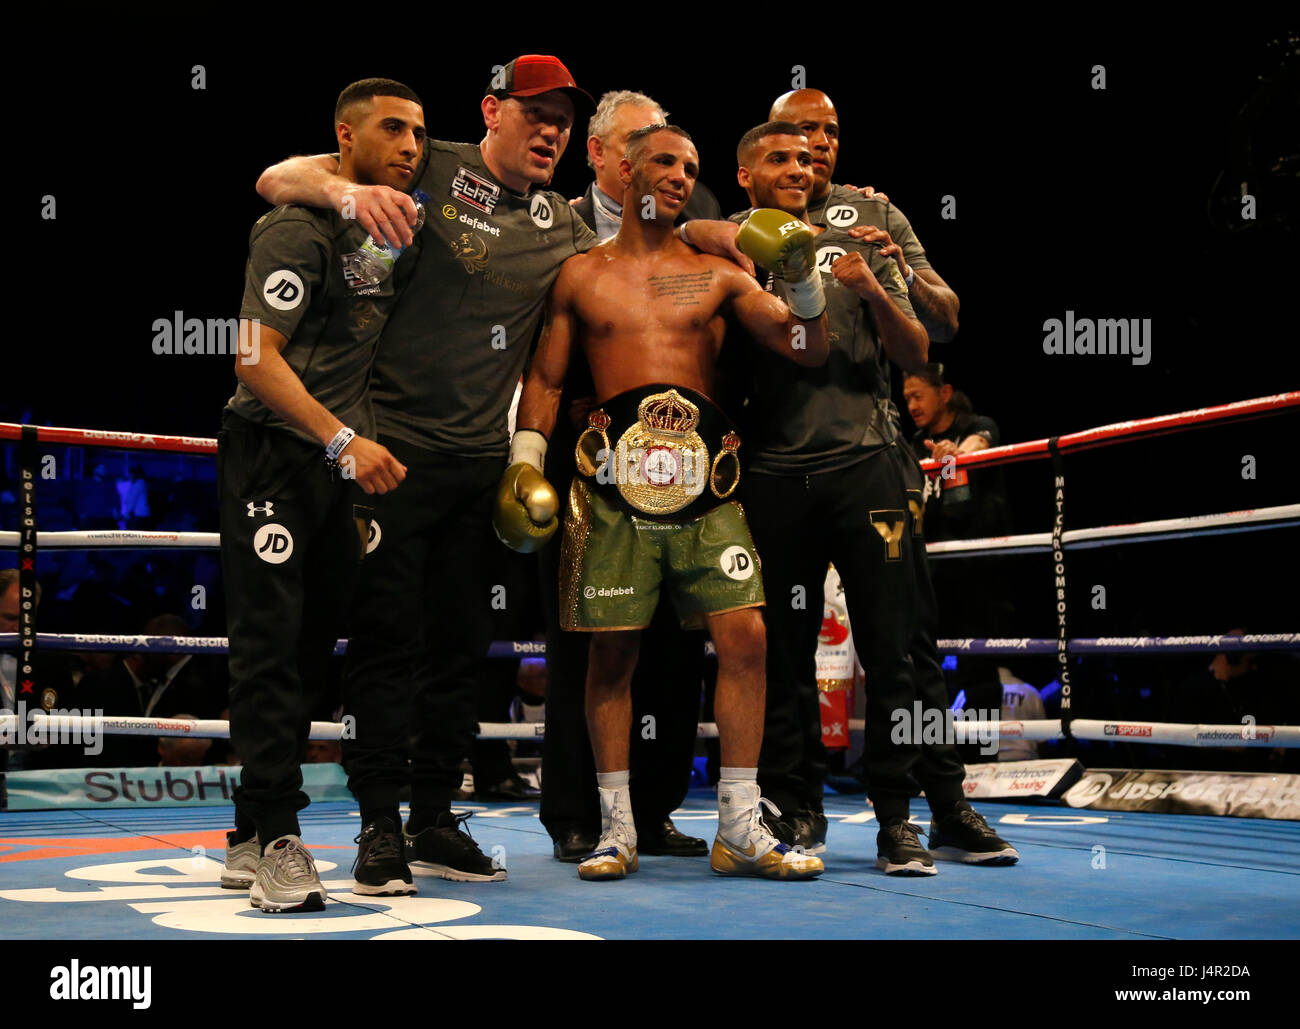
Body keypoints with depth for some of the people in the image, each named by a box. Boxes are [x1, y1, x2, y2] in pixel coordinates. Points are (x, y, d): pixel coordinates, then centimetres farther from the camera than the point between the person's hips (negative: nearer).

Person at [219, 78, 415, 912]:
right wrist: (343, 441, -24)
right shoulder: (301, 227, -10)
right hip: (272, 451, -8)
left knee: (314, 645, 9)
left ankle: (254, 840, 17)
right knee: (271, 645, -8)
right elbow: (257, 359, -18)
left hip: (339, 461, 8)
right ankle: (277, 840, -5)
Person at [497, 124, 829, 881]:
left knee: (745, 635, -8)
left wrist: (806, 281, -8)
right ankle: (617, 829, 12)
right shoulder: (581, 277, 14)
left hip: (705, 478, 1)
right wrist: (525, 462, 3)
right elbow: (546, 379, 15)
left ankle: (740, 829, 1)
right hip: (616, 479, -1)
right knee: (612, 649, 0)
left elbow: (809, 352, 9)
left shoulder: (717, 275, 13)